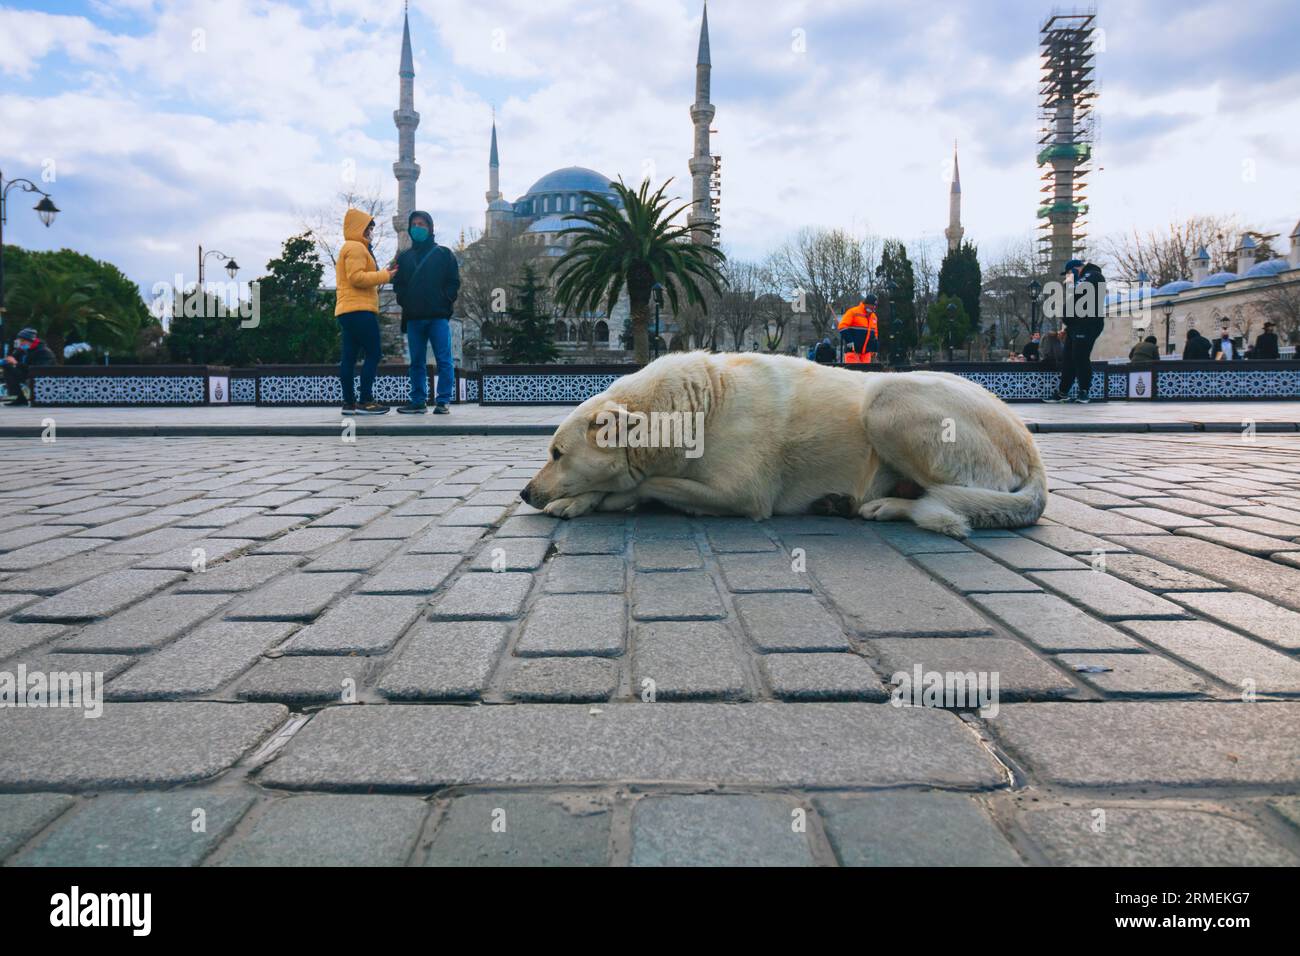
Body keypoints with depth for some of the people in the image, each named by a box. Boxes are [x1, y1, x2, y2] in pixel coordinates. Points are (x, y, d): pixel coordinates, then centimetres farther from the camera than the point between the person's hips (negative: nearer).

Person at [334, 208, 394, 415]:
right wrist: (384, 275, -13)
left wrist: (381, 275, 14)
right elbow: (356, 277, -18)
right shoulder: (356, 247, -7)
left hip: (347, 311, 11)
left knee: (349, 357, 6)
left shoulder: (349, 248, 26)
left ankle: (349, 402, 5)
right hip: (359, 310, -11)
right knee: (373, 354, -10)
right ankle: (365, 401, -14)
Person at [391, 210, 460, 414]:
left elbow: (454, 282, 5)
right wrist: (404, 301, -2)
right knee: (417, 362, 5)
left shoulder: (443, 254, 10)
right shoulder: (404, 257, 19)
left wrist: (444, 301, -9)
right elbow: (398, 285, 17)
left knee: (444, 360, -7)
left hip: (438, 316, -3)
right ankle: (418, 401, 9)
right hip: (413, 317, 4)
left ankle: (443, 401, -5)